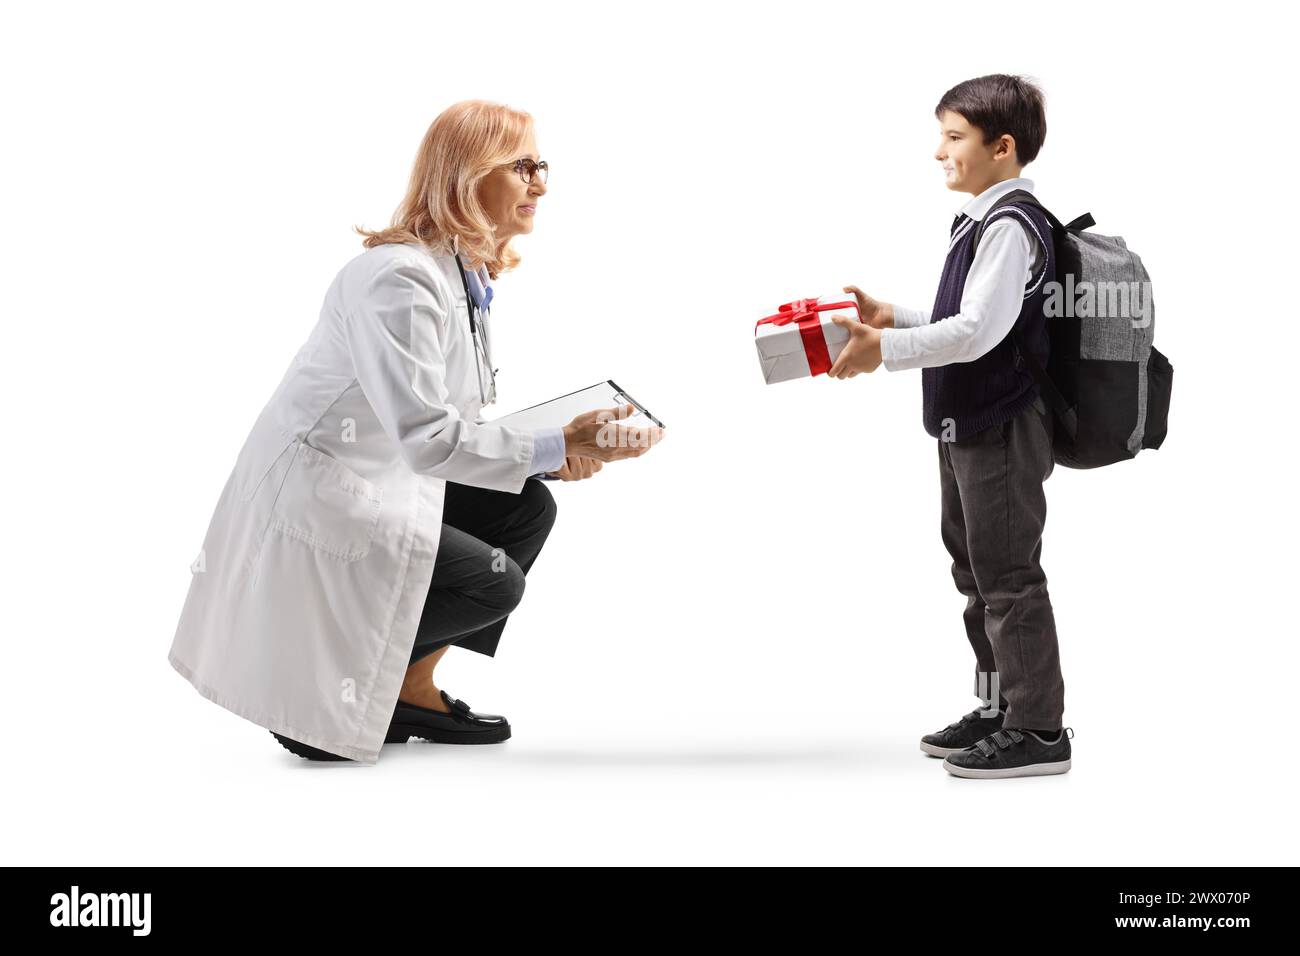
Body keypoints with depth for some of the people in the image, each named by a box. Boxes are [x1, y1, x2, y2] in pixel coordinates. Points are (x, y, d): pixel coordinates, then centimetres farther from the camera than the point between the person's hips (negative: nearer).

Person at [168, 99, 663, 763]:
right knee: (493, 583, -15)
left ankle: (411, 685, 10)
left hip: (383, 481, 10)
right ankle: (315, 690, -1)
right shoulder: (397, 277, -23)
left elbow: (458, 423, 12)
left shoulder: (471, 276, 8)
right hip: (312, 494, -10)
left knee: (526, 507, 2)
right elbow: (424, 434, -31)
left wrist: (552, 453, -3)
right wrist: (554, 448, -28)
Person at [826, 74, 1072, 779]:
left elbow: (977, 330, -26)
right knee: (976, 573, 18)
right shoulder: (982, 222, 14)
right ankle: (999, 709, 30)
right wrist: (893, 318, 10)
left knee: (1007, 576, -4)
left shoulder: (1011, 226, -17)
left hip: (1002, 432, -10)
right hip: (968, 428, 10)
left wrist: (886, 350, -25)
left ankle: (1038, 729, 6)